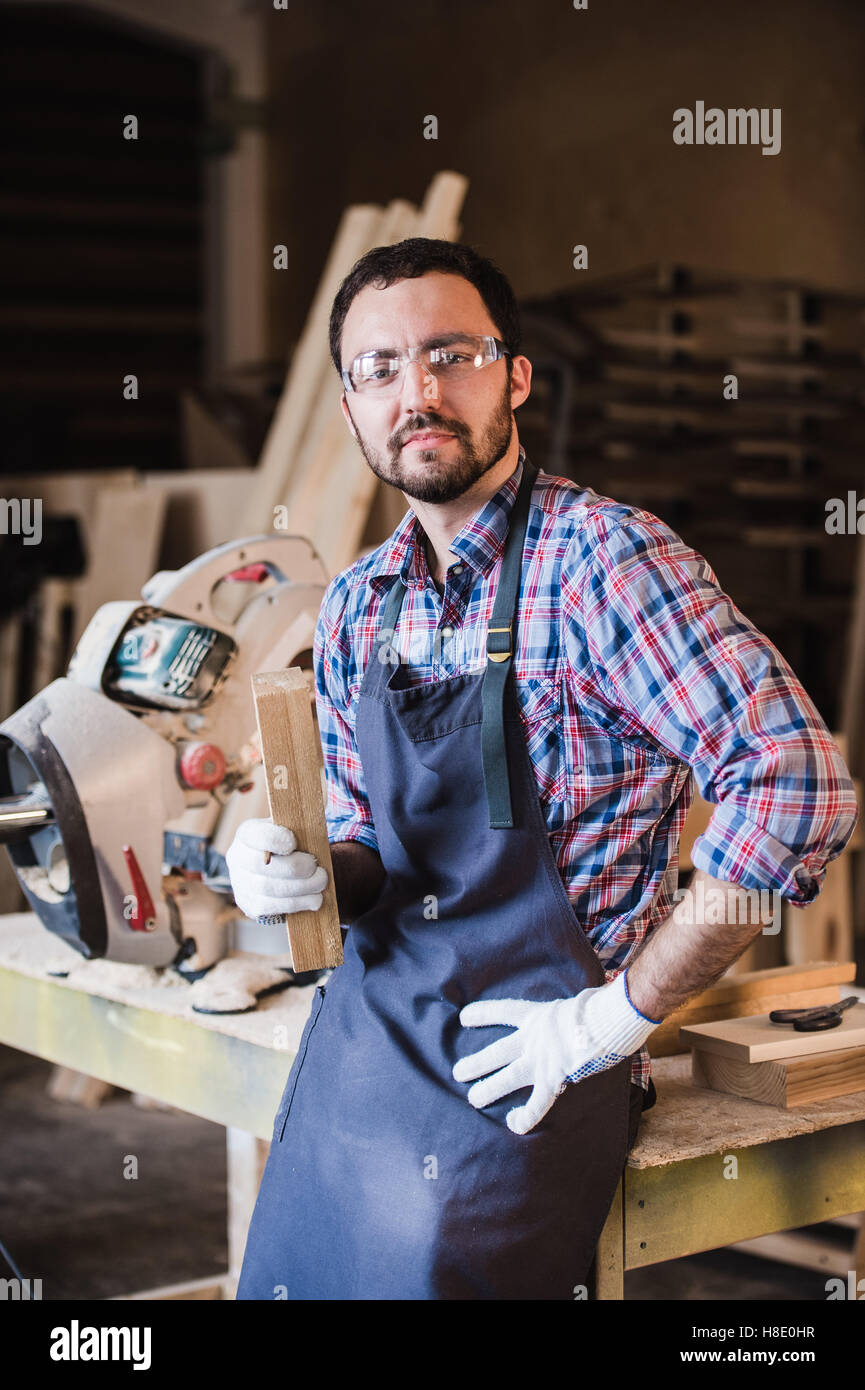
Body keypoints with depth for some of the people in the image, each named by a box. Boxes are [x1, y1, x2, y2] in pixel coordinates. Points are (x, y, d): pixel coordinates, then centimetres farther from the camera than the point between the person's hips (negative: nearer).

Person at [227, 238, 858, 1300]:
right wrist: (312, 876, -7)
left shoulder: (600, 556, -16)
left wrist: (620, 1015, -19)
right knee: (282, 1282, 14)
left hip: (516, 1068, -6)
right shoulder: (353, 605, 7)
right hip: (350, 1042, 7)